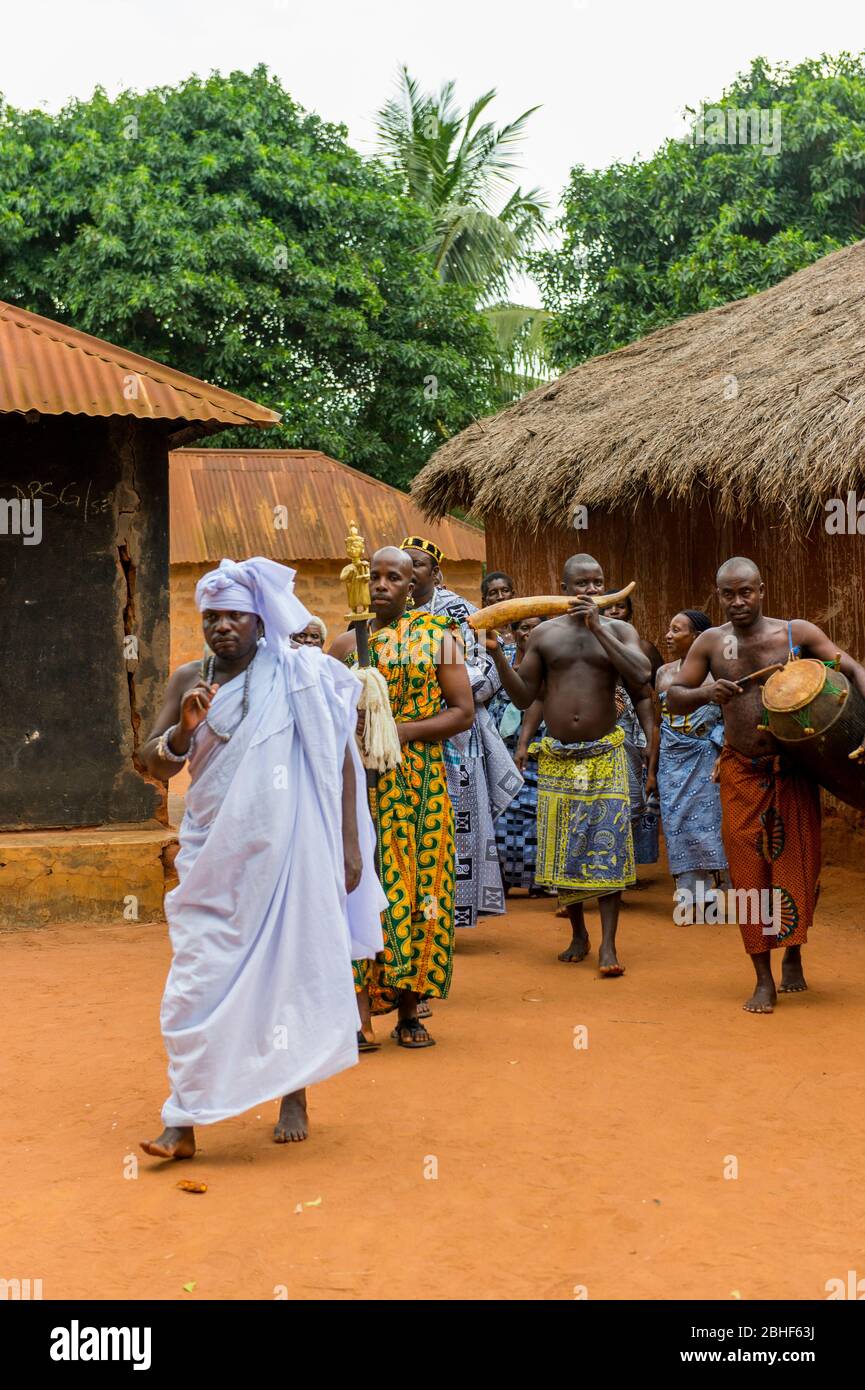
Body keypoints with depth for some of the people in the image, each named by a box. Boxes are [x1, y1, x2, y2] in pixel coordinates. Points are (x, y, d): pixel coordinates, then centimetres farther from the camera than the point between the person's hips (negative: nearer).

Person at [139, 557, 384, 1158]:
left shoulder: (297, 676, -3)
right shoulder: (189, 679, 6)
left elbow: (339, 759, -2)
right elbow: (154, 765, 5)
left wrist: (350, 844, -5)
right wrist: (184, 728, -15)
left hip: (287, 849, -2)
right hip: (213, 855, 2)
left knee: (293, 966, 7)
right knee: (199, 979, -2)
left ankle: (294, 1098, 23)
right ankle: (184, 1121, 0)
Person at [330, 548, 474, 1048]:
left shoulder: (439, 637, 5)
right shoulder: (348, 644, 10)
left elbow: (464, 712, -1)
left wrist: (403, 731, -14)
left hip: (420, 785, -1)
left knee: (419, 889, 0)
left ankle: (409, 1011, 10)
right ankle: (362, 1013, -2)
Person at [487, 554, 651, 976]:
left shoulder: (619, 630, 2)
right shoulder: (544, 634, 6)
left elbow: (640, 676, -17)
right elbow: (523, 696, 6)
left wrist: (598, 628, -19)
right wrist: (497, 655, -8)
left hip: (604, 755, -2)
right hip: (557, 758, 2)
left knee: (608, 849, -6)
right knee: (564, 852, 7)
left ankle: (608, 945, -4)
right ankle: (578, 934, 23)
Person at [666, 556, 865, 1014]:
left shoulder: (797, 633, -3)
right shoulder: (711, 642, 2)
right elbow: (673, 700, 1)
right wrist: (705, 692, -21)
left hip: (793, 768, -1)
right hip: (741, 772, 1)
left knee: (798, 864, 4)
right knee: (749, 872, 1)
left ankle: (793, 955, 29)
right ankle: (764, 980, 10)